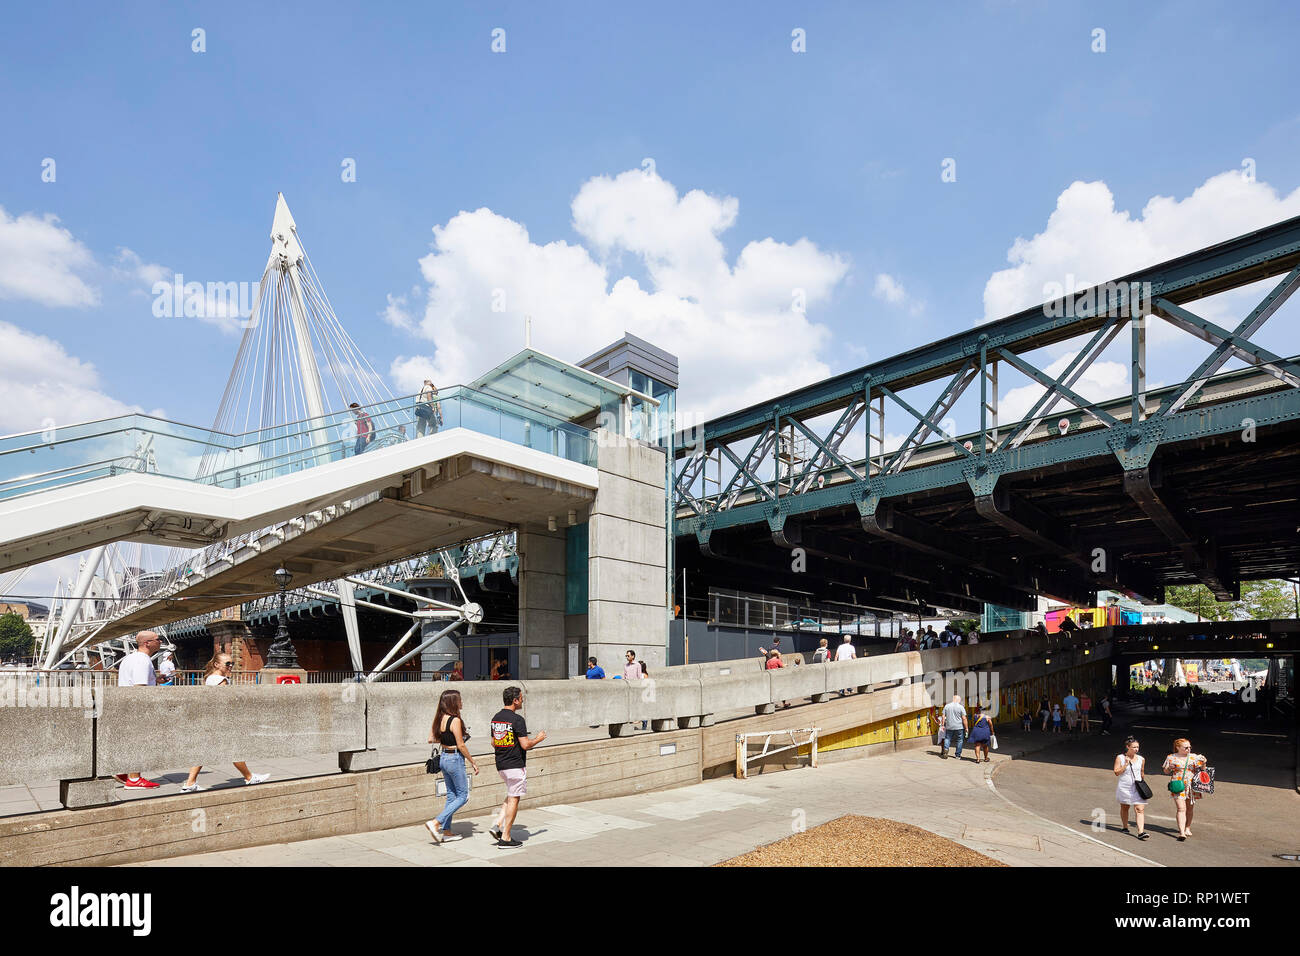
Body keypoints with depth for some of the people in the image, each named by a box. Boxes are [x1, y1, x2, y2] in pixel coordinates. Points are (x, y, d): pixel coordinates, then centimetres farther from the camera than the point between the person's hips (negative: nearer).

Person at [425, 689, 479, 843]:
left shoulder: (439, 718, 4)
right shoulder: (455, 720, -19)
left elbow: (431, 739, 10)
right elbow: (460, 745, -17)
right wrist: (473, 762, -8)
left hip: (443, 758, 9)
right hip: (455, 759, -8)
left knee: (451, 795, 17)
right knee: (463, 796, 2)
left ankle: (445, 831, 18)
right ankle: (436, 822, -6)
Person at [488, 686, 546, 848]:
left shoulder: (496, 718, 8)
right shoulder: (517, 719, -18)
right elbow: (526, 745, -20)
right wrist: (539, 738, -2)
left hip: (500, 765, 8)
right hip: (515, 765, -8)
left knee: (511, 796, 22)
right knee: (513, 799, 1)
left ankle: (497, 824, 9)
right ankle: (505, 837, 4)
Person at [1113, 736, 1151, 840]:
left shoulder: (1141, 759, 4)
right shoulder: (1120, 758, -4)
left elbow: (1142, 771, 20)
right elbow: (1116, 772, -8)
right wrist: (1126, 764, -15)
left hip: (1137, 788, 1)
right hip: (1124, 787, -1)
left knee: (1140, 809, -11)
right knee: (1124, 807, 14)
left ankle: (1141, 832, -14)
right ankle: (1125, 827, 32)